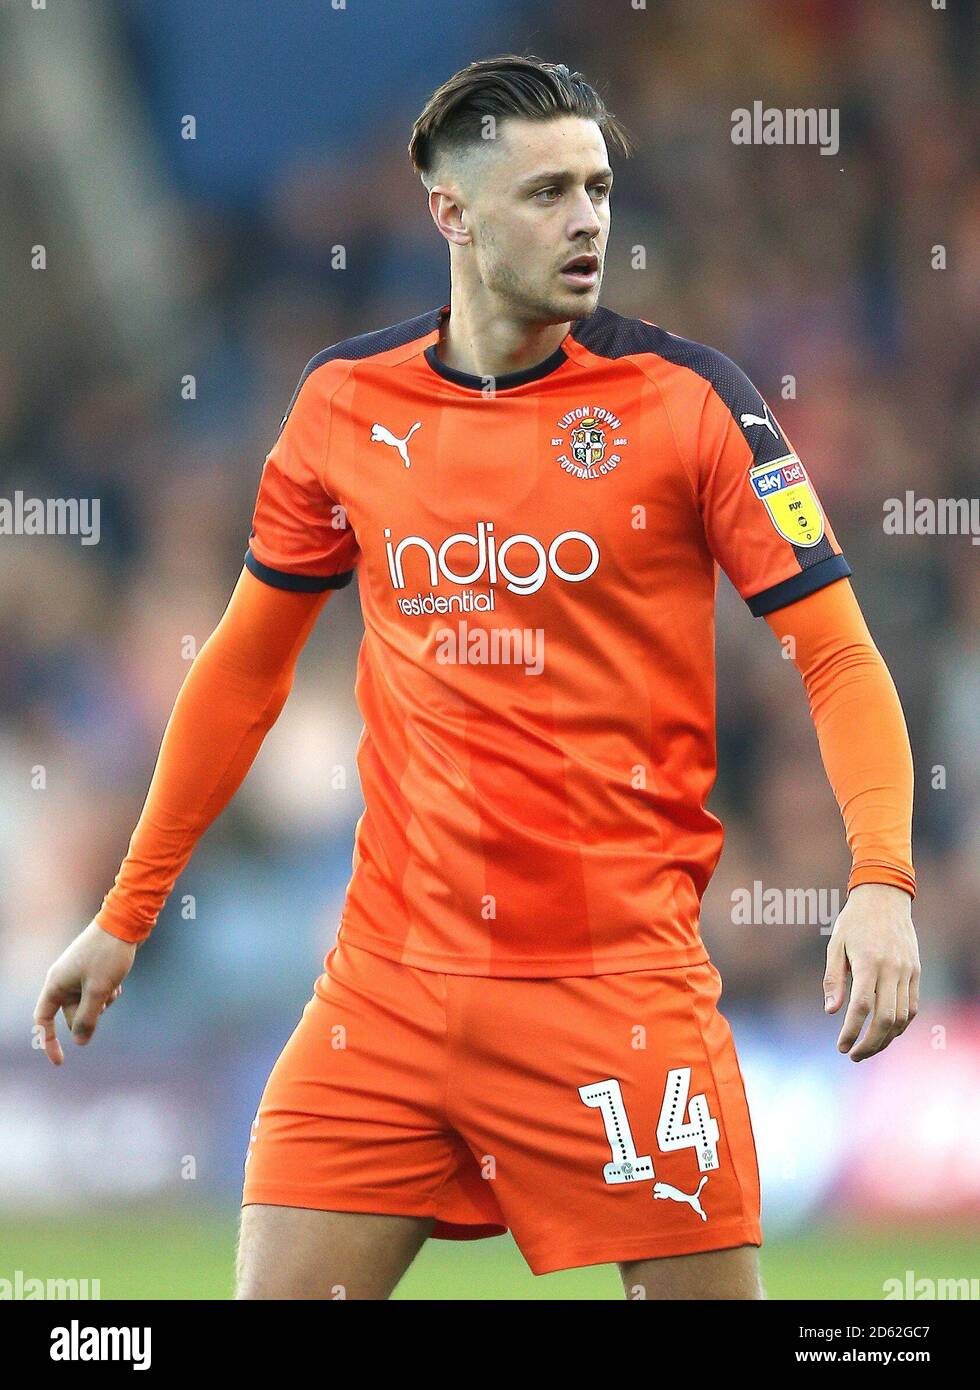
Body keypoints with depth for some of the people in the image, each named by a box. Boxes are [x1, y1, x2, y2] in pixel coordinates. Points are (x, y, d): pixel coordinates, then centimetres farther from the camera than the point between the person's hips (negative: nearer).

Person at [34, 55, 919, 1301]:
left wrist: (880, 882, -21)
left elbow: (838, 656, -5)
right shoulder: (345, 405, 6)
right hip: (390, 979, 3)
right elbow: (243, 669, 18)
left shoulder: (683, 395, -3)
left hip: (618, 983, -3)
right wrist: (128, 913, 18)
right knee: (278, 1292, -2)